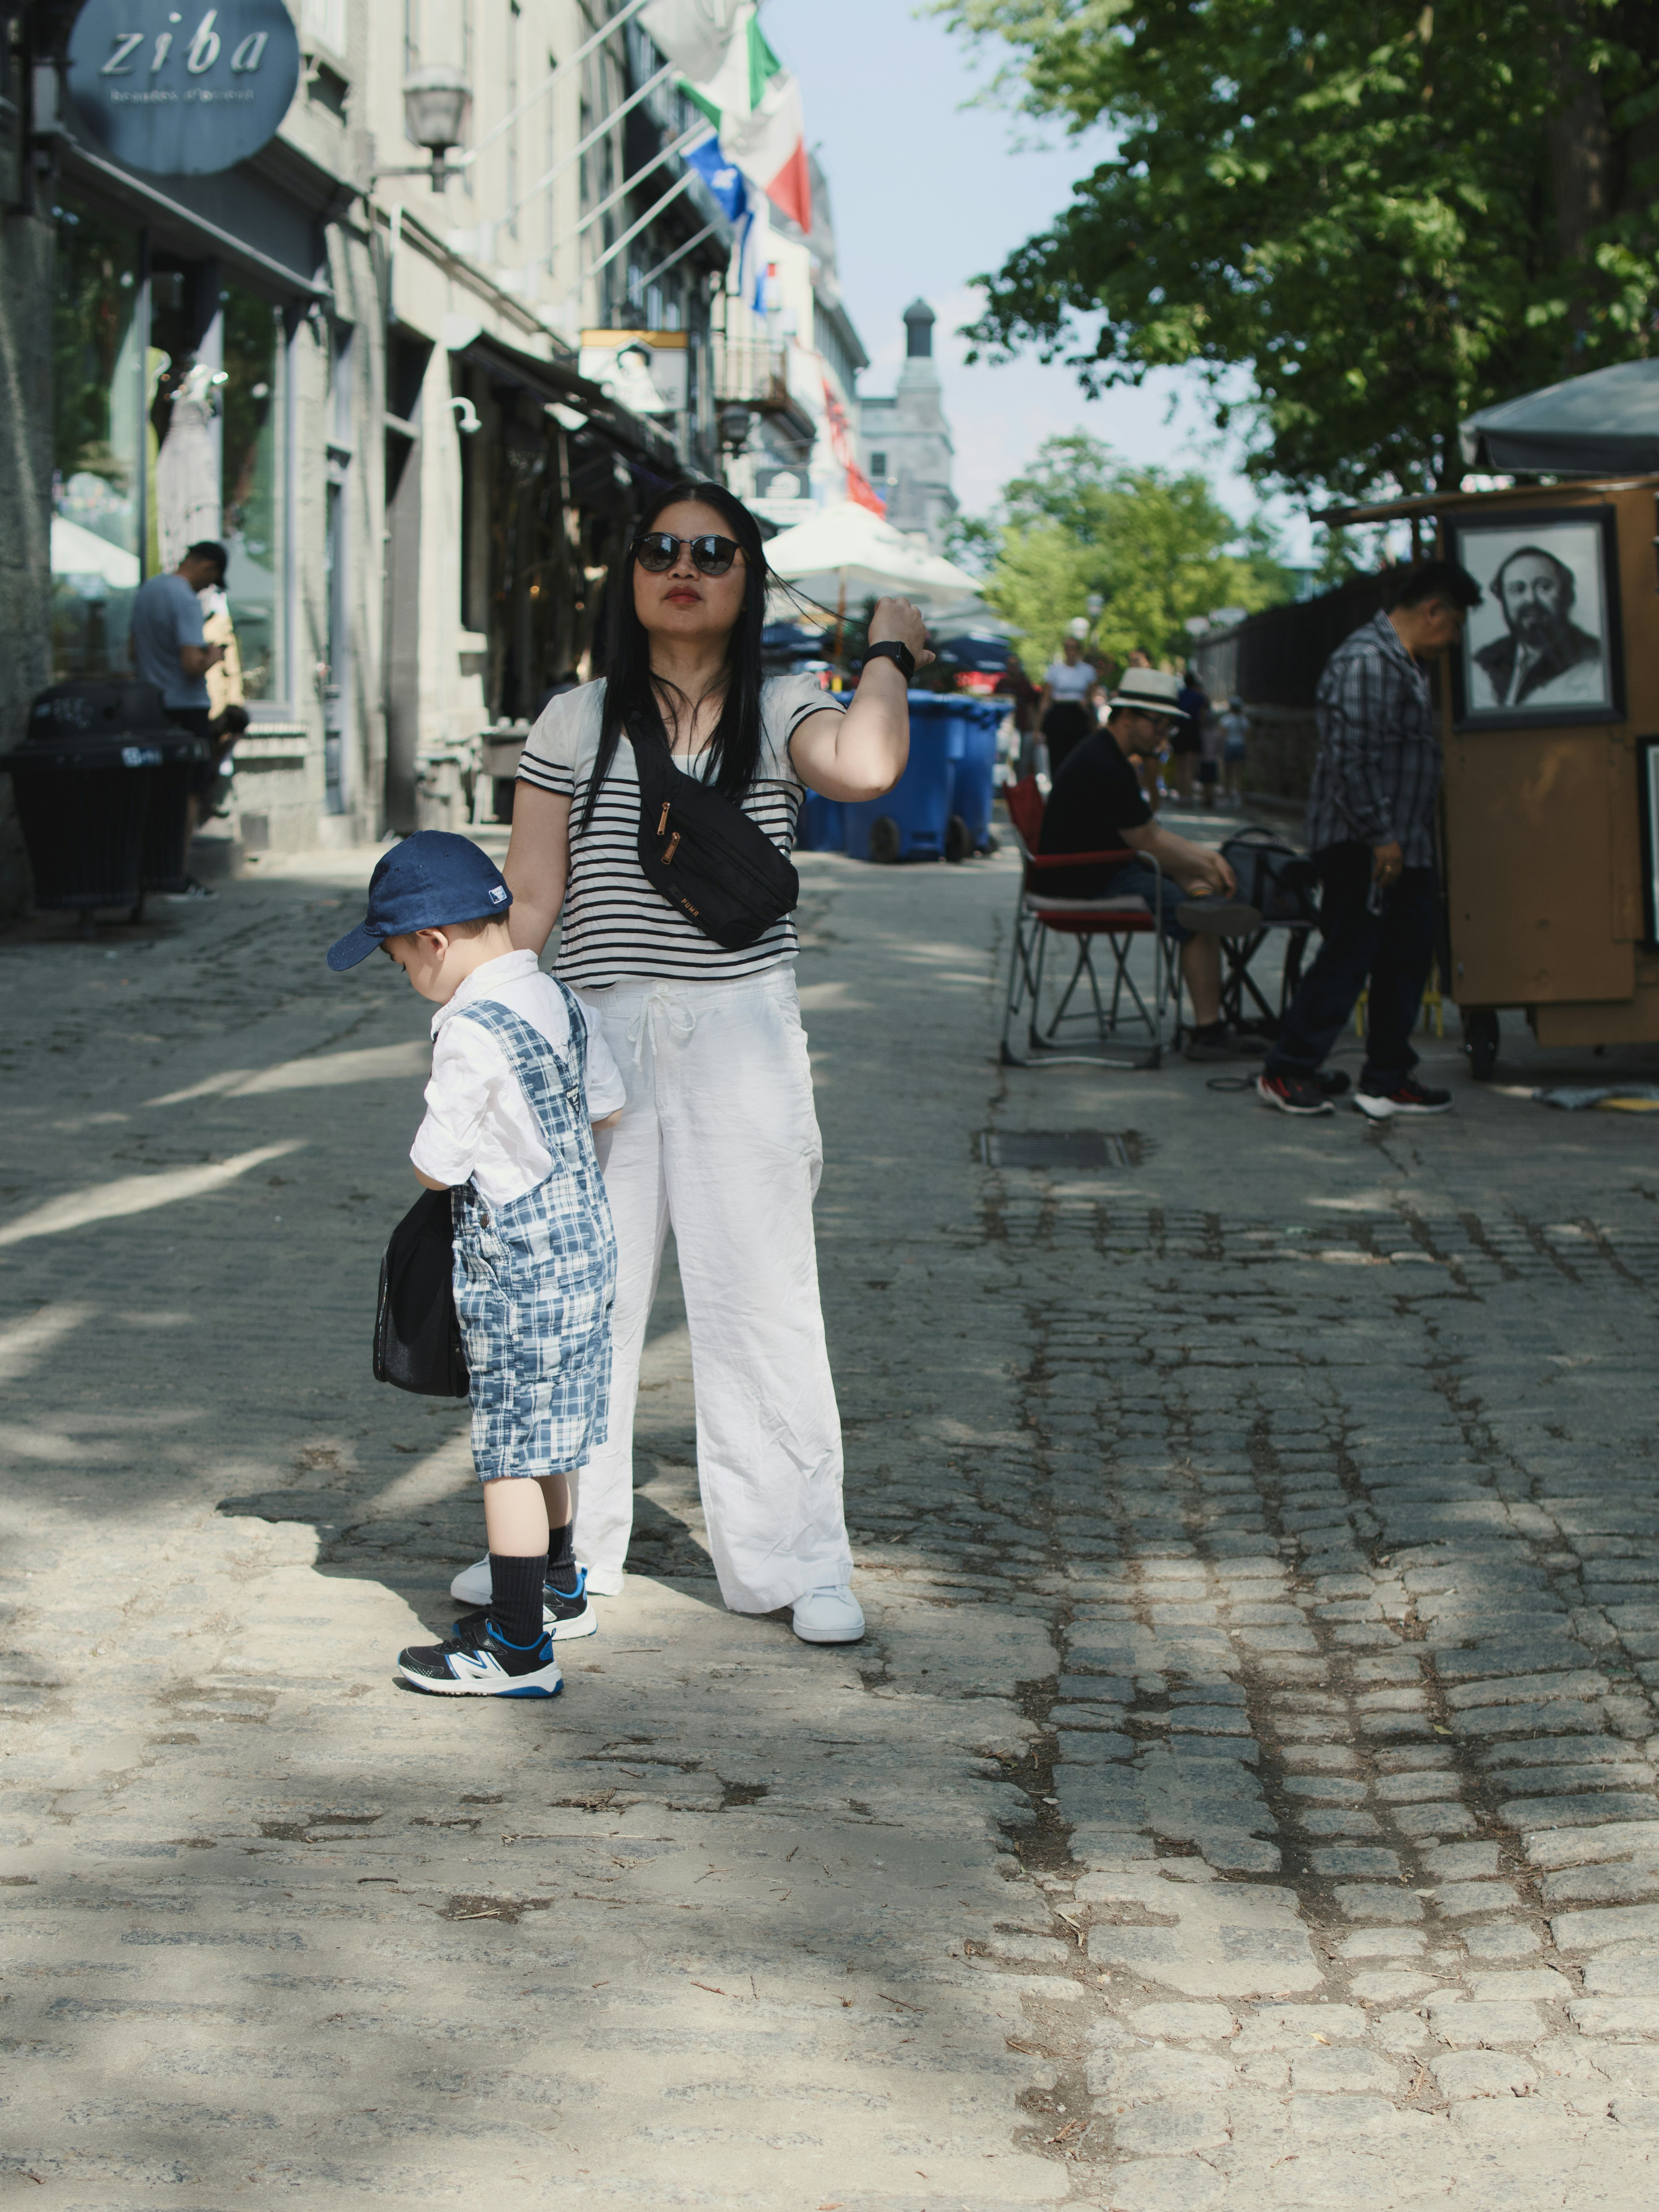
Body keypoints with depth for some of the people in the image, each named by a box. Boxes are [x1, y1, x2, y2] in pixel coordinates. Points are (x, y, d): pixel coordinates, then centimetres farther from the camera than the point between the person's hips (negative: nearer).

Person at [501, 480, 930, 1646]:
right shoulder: (577, 723, 6)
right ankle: (562, 1542, 23)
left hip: (741, 1038, -1)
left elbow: (865, 766, -23)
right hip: (598, 1036, 2)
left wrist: (891, 651, -6)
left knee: (762, 1296, 2)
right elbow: (530, 903, 6)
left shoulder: (784, 710, 2)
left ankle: (797, 1558, 12)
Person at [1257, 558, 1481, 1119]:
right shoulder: (1366, 661, -16)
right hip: (1362, 847, -10)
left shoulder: (1405, 665, 18)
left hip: (1403, 847, 11)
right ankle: (1287, 1073, 2)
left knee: (1407, 961, 10)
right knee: (1347, 958, -7)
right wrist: (1380, 836, -22)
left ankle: (1387, 1082, 17)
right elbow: (1352, 756, -22)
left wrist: (1399, 838, 19)